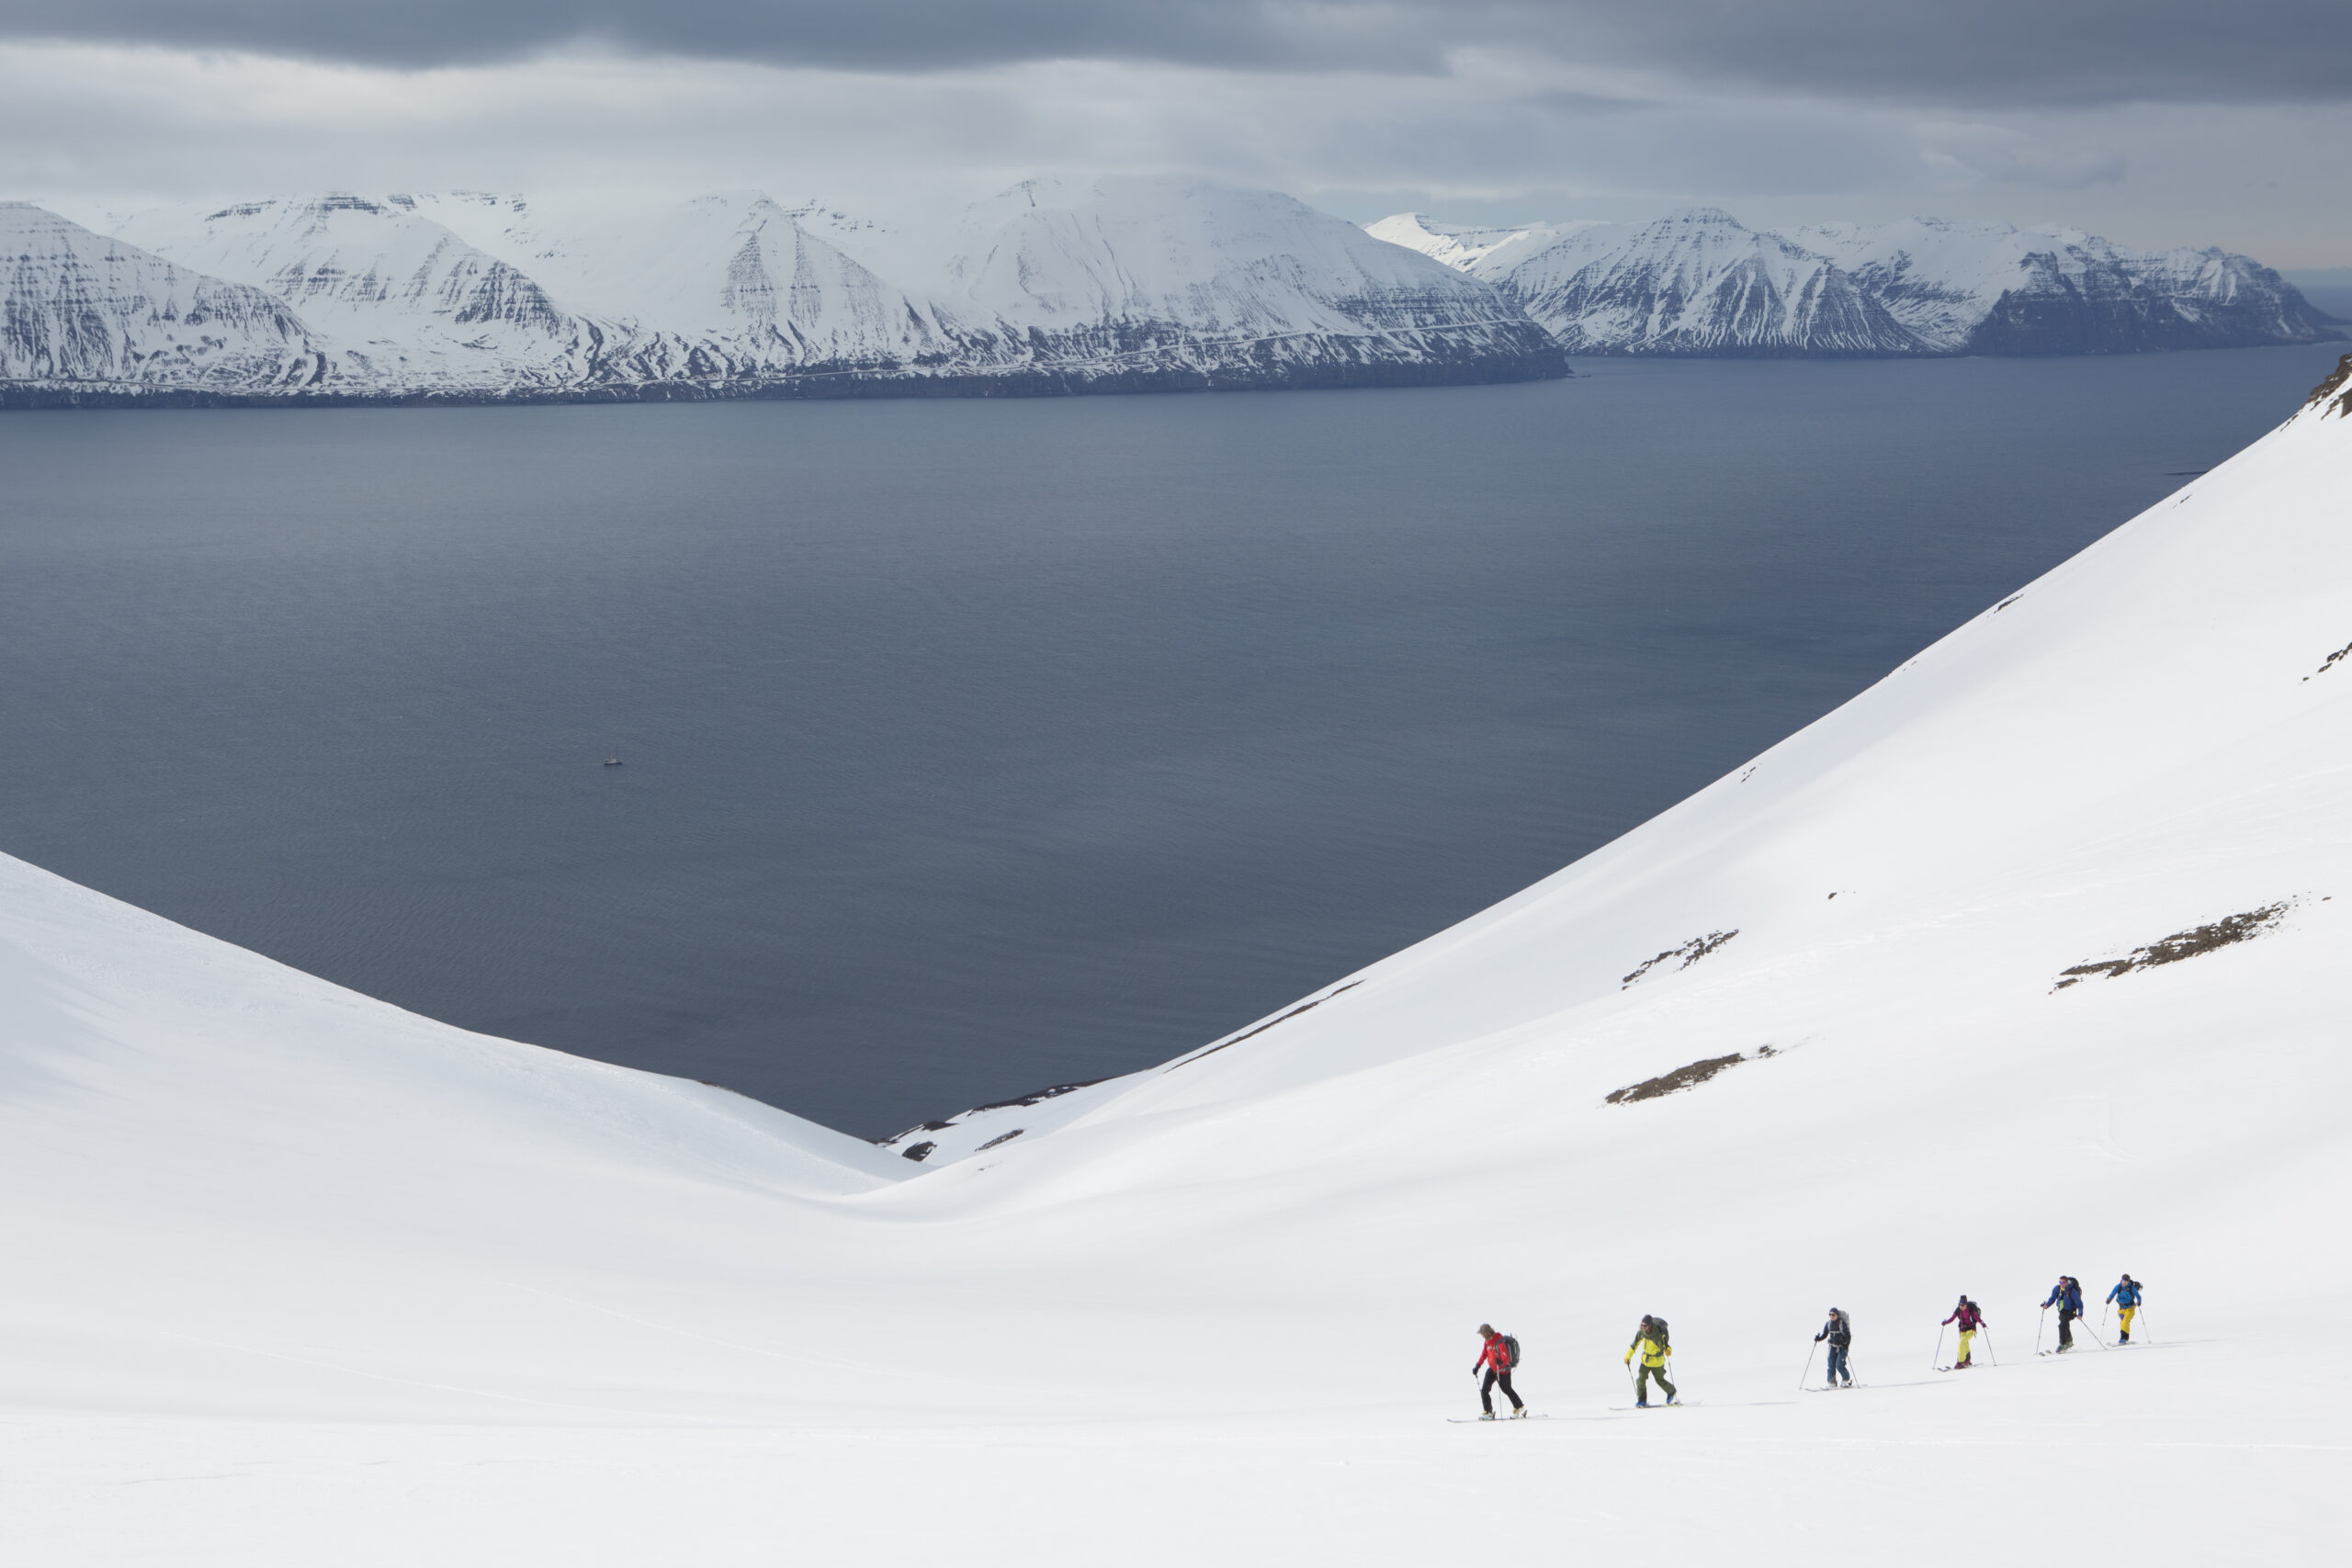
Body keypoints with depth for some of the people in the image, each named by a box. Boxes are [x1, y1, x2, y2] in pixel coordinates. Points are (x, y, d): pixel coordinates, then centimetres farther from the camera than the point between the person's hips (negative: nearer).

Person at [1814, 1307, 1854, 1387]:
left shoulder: (1842, 1323, -12)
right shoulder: (1828, 1324, 4)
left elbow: (1848, 1335, -11)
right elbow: (1824, 1335, 12)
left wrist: (1846, 1345, -24)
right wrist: (1818, 1338, -7)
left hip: (1842, 1347, -5)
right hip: (1833, 1347, 5)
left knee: (1839, 1365, -12)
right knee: (1831, 1365, -2)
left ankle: (1847, 1380, 10)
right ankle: (1832, 1382, 7)